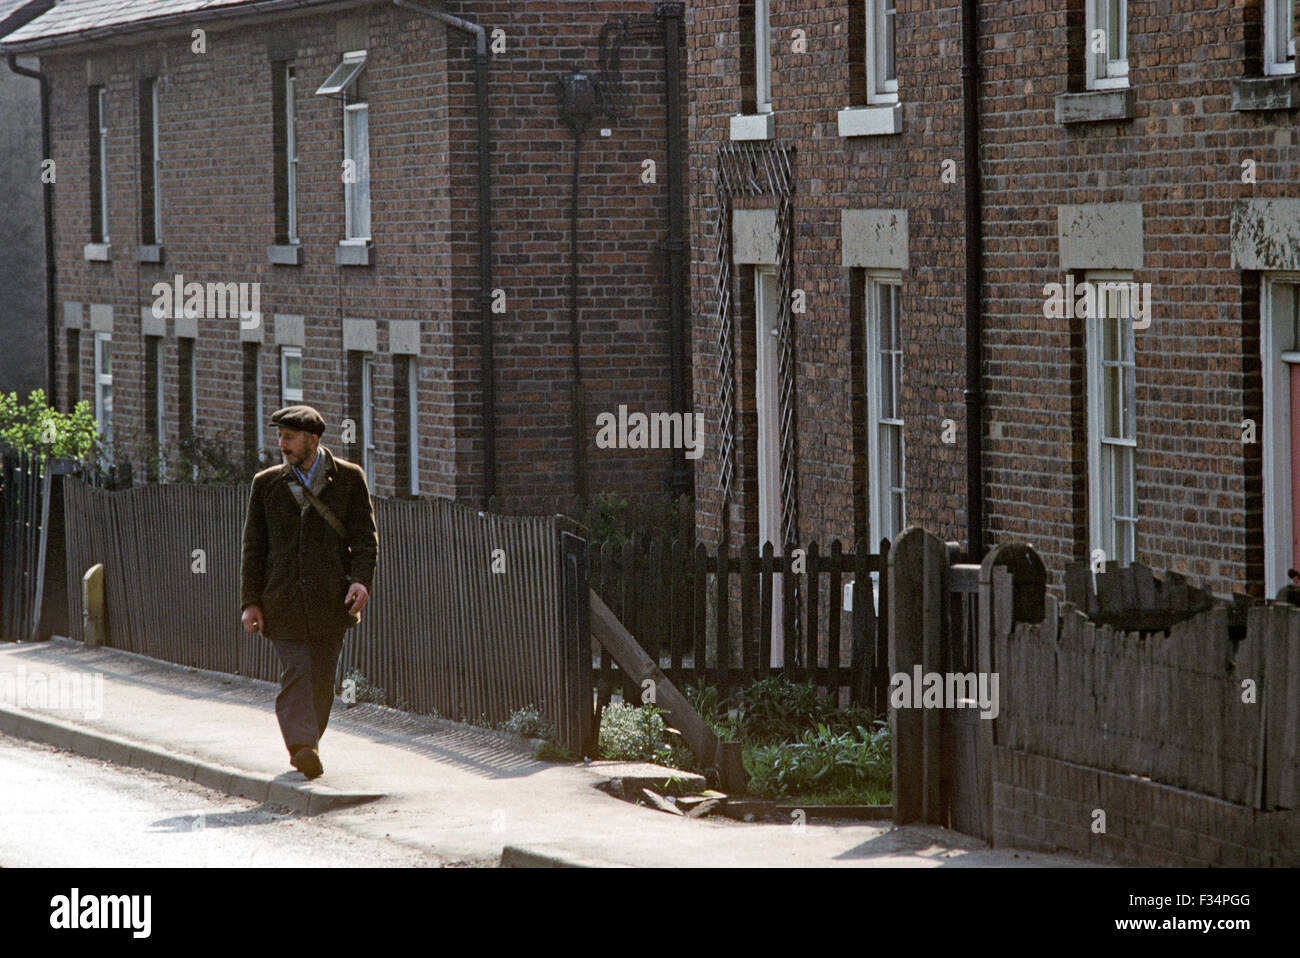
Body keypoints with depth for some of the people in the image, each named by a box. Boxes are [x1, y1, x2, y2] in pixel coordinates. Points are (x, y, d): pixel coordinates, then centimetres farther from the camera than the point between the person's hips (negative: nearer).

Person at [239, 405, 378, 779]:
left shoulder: (348, 478, 6)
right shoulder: (266, 483, 10)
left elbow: (365, 536, 4)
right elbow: (253, 547, 11)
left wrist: (361, 579, -13)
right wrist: (250, 601, 3)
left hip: (331, 598, 0)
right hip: (283, 601, 0)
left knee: (322, 678, 5)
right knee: (295, 673, -12)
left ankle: (307, 744, 18)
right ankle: (301, 747, -20)